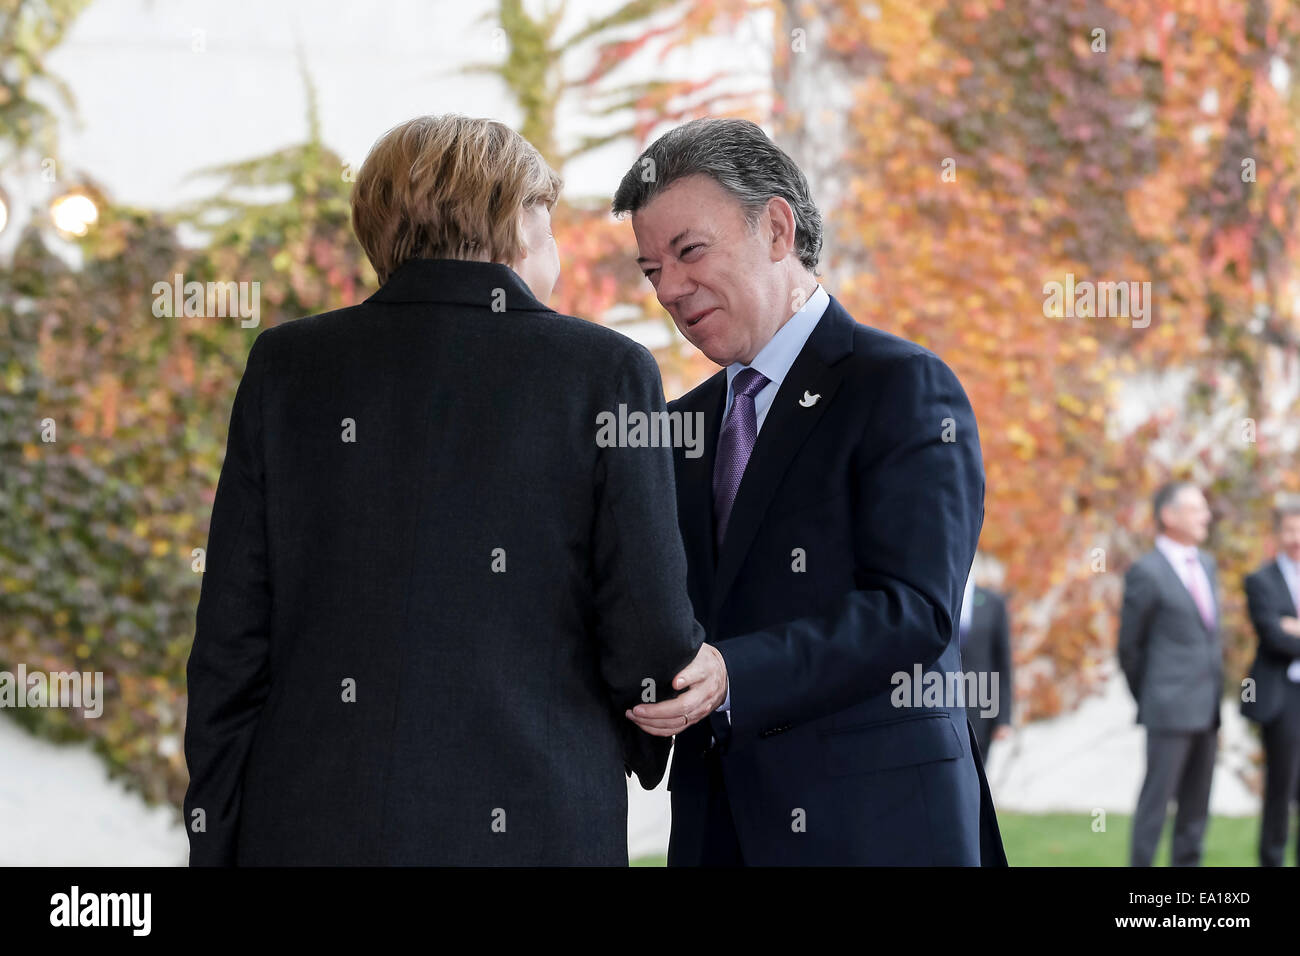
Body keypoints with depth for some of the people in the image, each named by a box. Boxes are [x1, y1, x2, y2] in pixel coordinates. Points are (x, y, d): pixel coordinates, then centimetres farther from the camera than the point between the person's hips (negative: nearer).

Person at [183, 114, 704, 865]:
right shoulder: (607, 372, -1)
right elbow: (652, 645, -1)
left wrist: (215, 841, 10)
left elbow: (231, 647, 4)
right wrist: (638, 745, 20)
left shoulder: (287, 366, 5)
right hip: (537, 832, -2)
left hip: (313, 831, 2)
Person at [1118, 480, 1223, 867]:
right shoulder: (1146, 572, -9)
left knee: (1195, 806, 9)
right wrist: (1148, 701, 5)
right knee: (1156, 799, -5)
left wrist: (1216, 703, 16)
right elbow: (1129, 646, -3)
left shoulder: (1206, 564, 14)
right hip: (1171, 712, -7)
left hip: (1206, 711, 7)